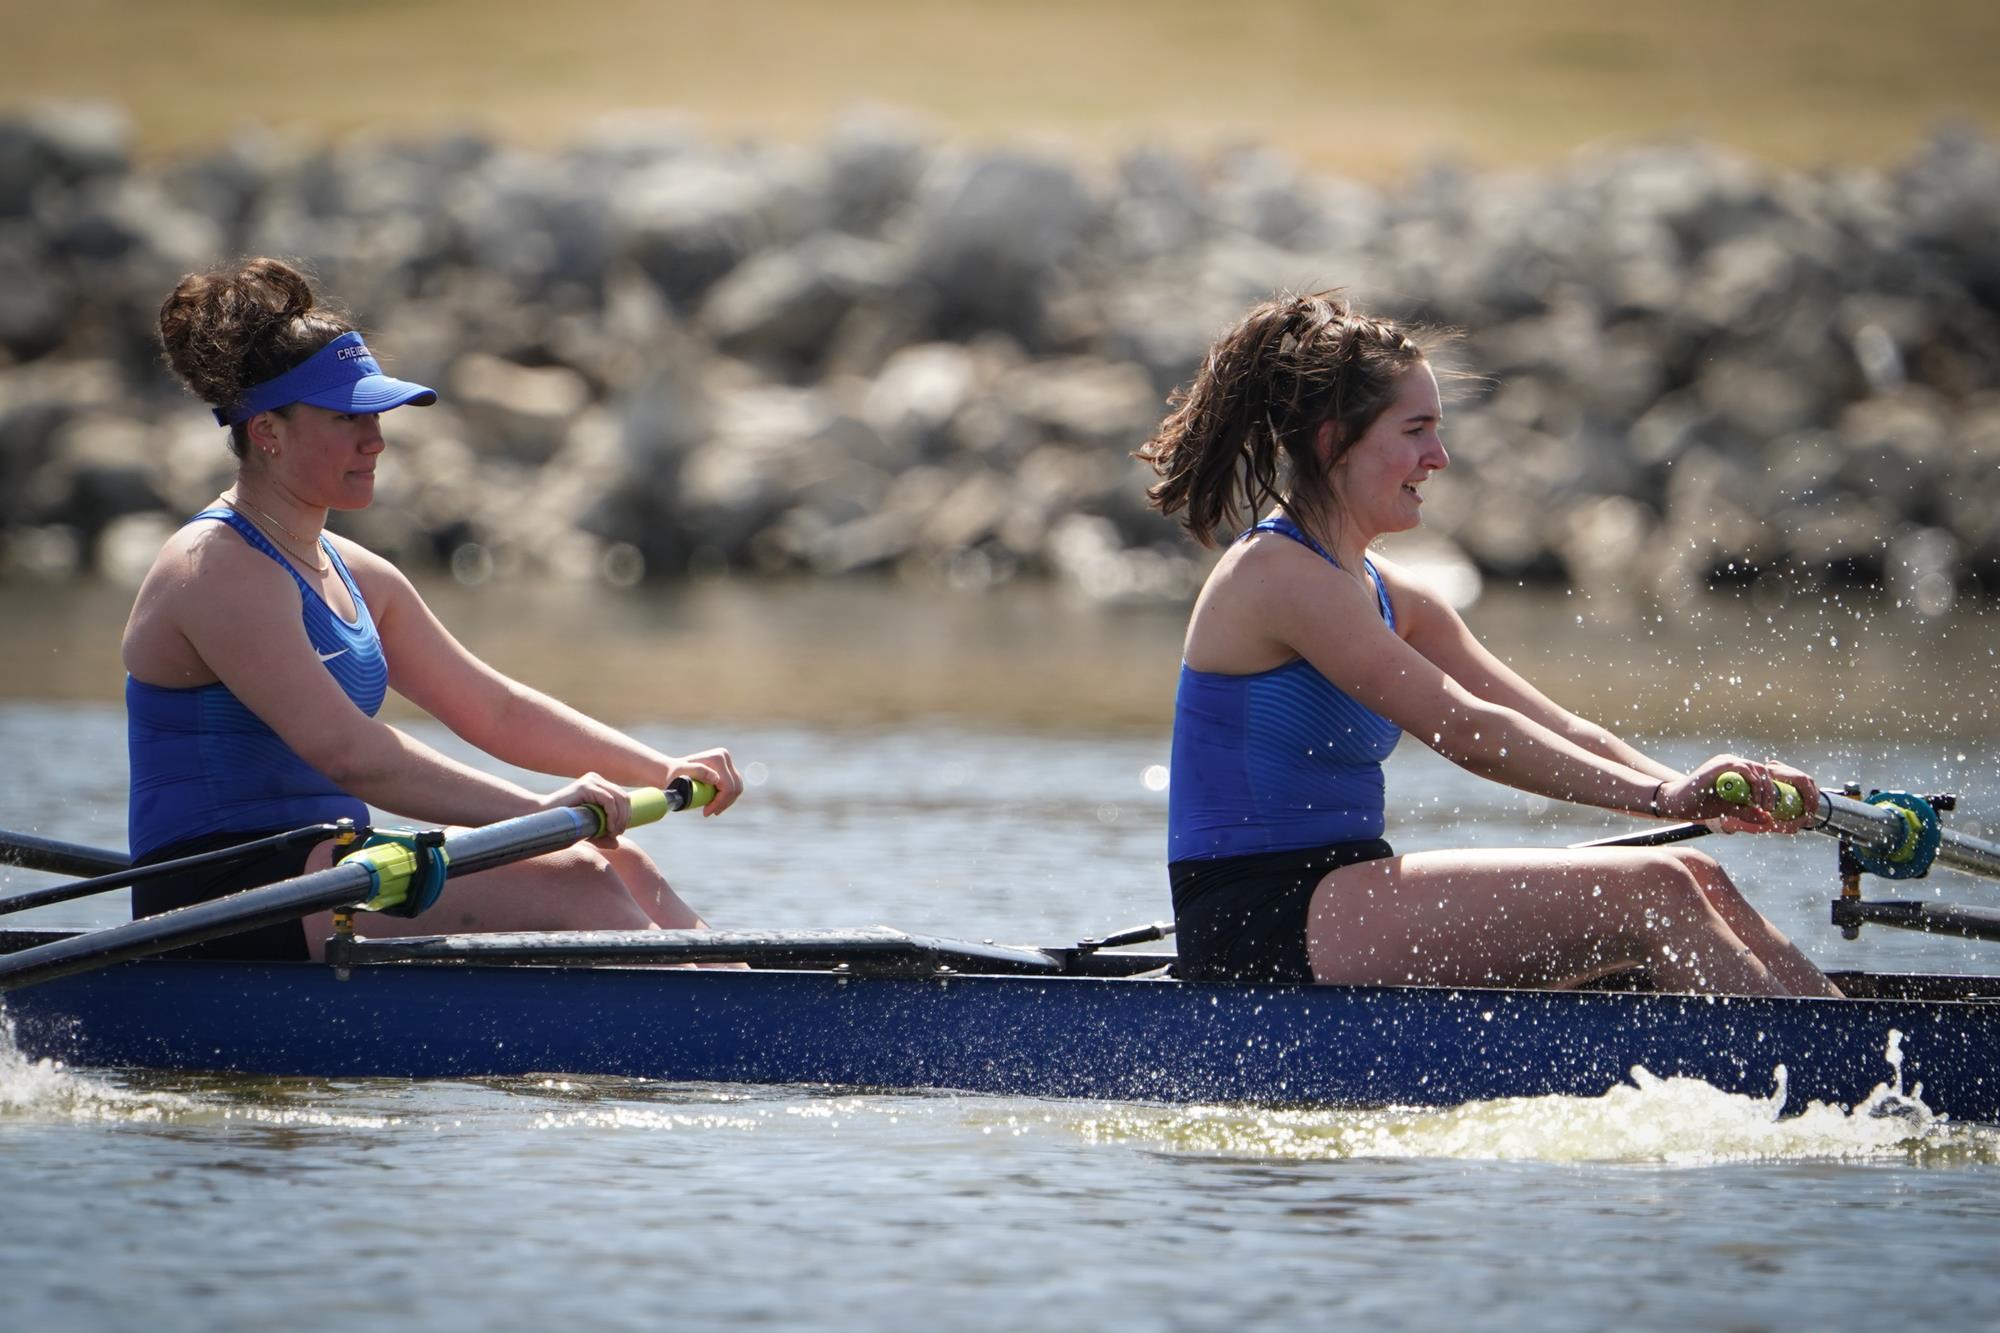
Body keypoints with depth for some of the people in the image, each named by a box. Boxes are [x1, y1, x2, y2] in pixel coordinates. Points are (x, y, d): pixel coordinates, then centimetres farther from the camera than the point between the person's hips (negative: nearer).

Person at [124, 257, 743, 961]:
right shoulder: (219, 571, -14)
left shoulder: (355, 576, 17)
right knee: (572, 886, -21)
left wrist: (661, 770, 6)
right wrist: (538, 809, -29)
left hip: (322, 866, 9)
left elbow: (494, 709, 19)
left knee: (621, 871, -6)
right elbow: (345, 751, -25)